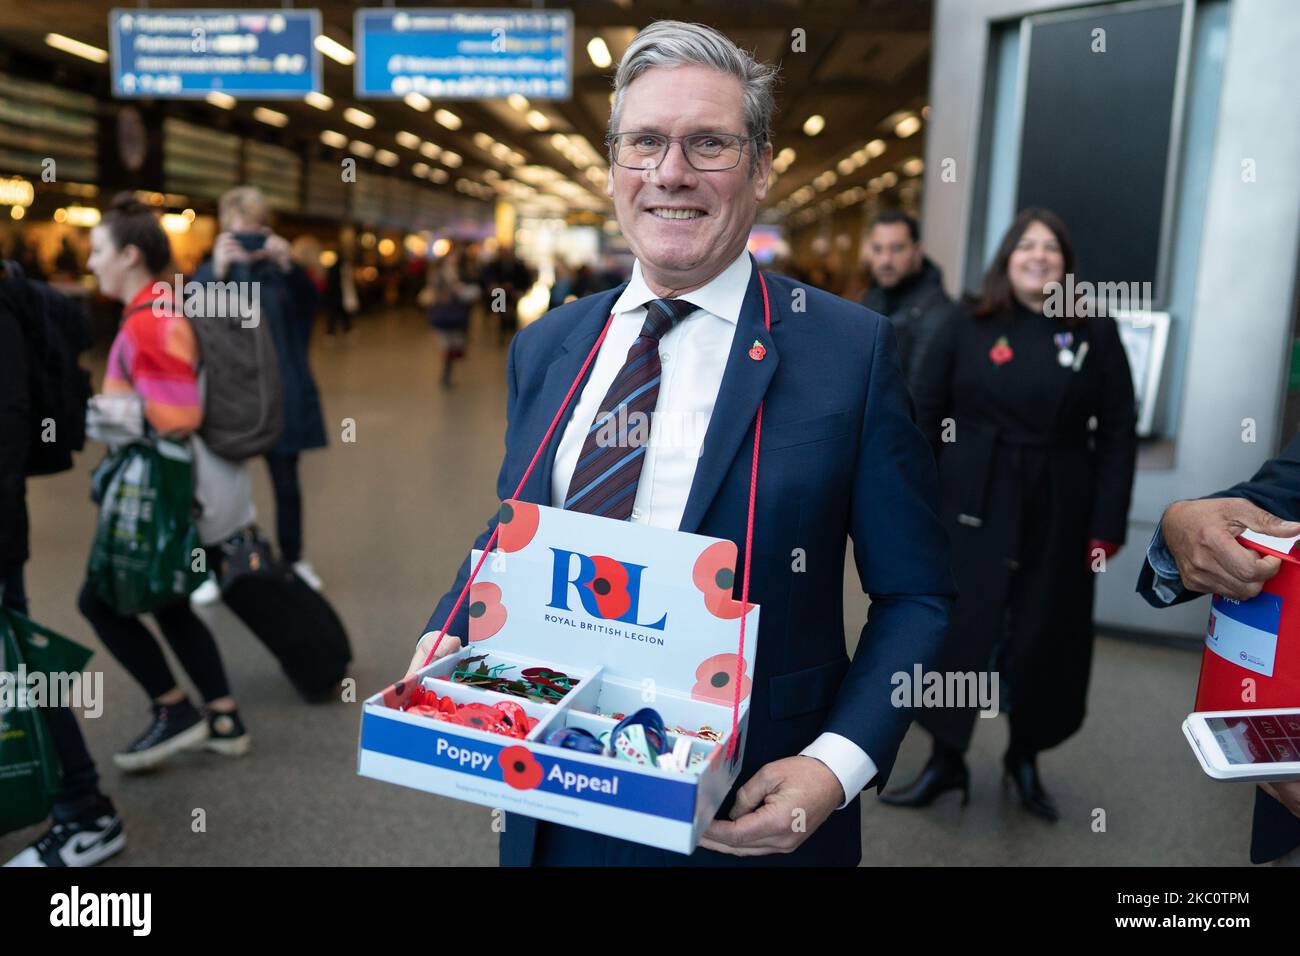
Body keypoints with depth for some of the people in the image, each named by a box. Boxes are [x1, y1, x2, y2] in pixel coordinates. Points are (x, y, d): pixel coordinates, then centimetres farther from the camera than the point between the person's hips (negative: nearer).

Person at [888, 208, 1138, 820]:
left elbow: (1119, 434, 1)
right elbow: (924, 418, -1)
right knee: (956, 630, 4)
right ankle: (946, 760, 21)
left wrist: (1107, 525, -5)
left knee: (1045, 640, 11)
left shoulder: (1097, 335, 2)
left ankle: (1025, 758, 33)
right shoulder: (965, 328, 0)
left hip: (1058, 515, 1)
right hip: (971, 507, -1)